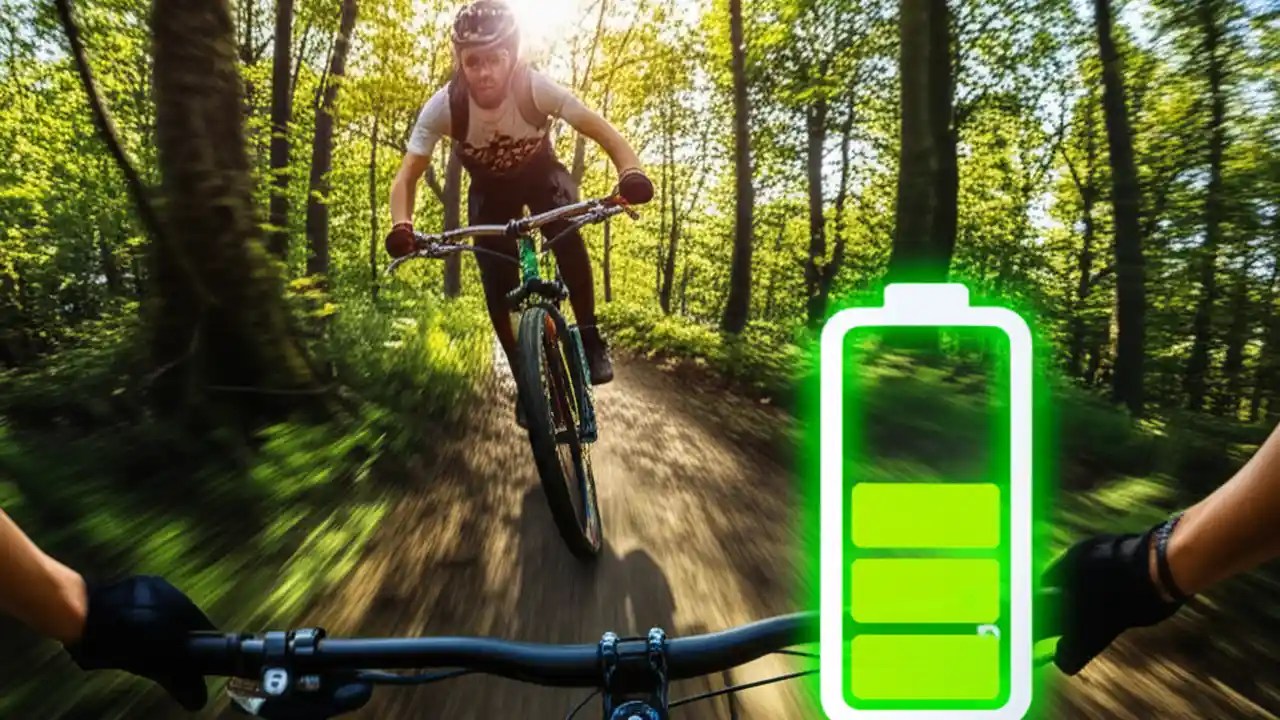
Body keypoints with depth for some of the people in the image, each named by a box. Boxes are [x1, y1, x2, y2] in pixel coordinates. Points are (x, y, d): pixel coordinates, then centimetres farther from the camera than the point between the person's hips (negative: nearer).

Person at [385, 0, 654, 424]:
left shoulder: (536, 88, -32)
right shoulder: (444, 106, -29)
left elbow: (604, 133, -32)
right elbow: (407, 175, -27)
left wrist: (631, 173, -53)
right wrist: (401, 226, -48)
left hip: (542, 175, -1)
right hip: (490, 189, 1)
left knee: (567, 236, -33)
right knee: (498, 288, -11)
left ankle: (590, 338, -16)